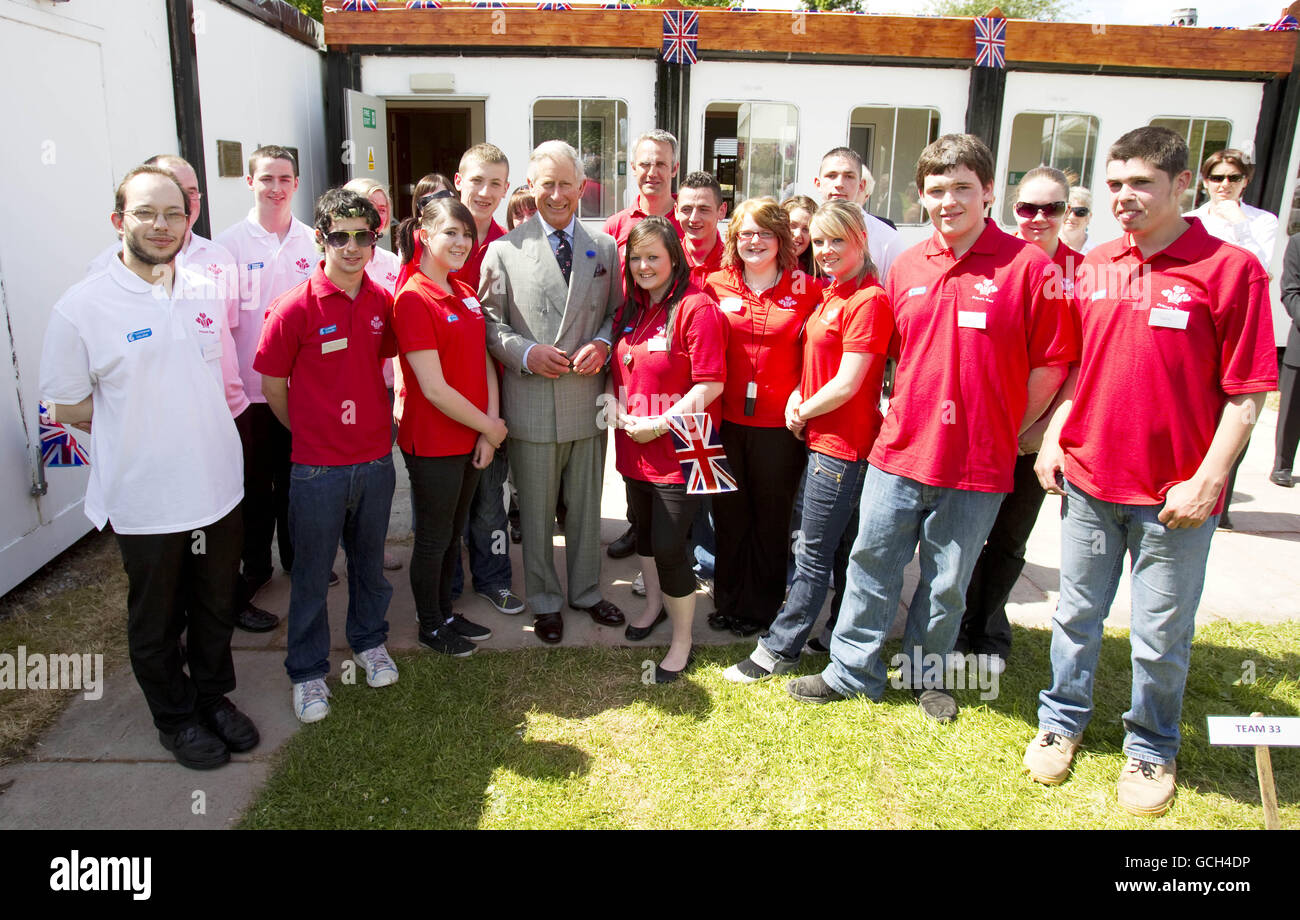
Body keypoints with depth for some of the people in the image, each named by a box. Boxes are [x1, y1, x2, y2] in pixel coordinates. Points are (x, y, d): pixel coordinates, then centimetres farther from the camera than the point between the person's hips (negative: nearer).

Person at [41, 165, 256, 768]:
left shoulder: (207, 293, 1)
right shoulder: (81, 307, -12)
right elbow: (65, 405, -5)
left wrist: (191, 422, 4)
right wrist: (144, 429, -5)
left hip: (217, 486, 4)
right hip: (145, 500, -4)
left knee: (216, 607, 20)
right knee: (157, 619, 15)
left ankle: (214, 697, 42)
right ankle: (175, 718, 37)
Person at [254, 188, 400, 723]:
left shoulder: (382, 302, 0)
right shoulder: (295, 308, -13)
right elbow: (273, 387, -4)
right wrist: (312, 434, 6)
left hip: (375, 459, 4)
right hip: (318, 467, -4)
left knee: (369, 559, 20)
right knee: (311, 573, 9)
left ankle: (369, 641, 41)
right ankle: (307, 671, 26)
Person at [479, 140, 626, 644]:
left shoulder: (604, 248, 8)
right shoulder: (504, 249, 0)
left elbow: (617, 313, 12)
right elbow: (489, 320, 0)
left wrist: (602, 345, -8)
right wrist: (526, 353, -16)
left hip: (588, 398, 2)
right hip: (531, 402, -2)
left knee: (585, 505, 15)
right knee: (536, 511, 10)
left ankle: (587, 591, 34)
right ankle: (545, 601, 28)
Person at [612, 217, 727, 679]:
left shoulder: (697, 308, -14)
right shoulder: (632, 311, 10)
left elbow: (710, 384, -19)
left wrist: (659, 423, -18)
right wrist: (620, 412, 2)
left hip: (678, 448, -7)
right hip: (634, 447, 8)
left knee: (669, 546, -4)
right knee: (643, 530, 21)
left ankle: (682, 641, 15)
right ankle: (654, 604, 45)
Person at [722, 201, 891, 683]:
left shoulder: (868, 300, -16)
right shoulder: (831, 294, 13)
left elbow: (847, 384, -19)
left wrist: (802, 413, -6)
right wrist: (798, 397, 2)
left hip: (842, 443, -9)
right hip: (821, 438, 9)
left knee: (812, 553, 2)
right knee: (842, 549, 19)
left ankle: (778, 648, 14)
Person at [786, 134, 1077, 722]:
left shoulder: (1028, 265, -8)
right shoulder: (905, 267, 6)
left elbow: (1050, 366, -4)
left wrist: (1001, 431, 0)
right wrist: (904, 413, 9)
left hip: (978, 464, -3)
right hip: (898, 452, 4)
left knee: (947, 581, 12)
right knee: (871, 563, 11)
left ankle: (926, 673, 34)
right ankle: (852, 671, 27)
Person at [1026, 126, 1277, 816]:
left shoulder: (1231, 268, -8)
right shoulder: (1092, 266, 6)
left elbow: (1246, 392, -8)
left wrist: (1208, 479, -13)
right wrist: (1053, 438, 6)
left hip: (1175, 493, -4)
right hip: (1087, 476, 4)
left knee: (1160, 637, 8)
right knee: (1076, 613, 16)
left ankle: (1151, 748, 31)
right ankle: (1062, 720, 36)